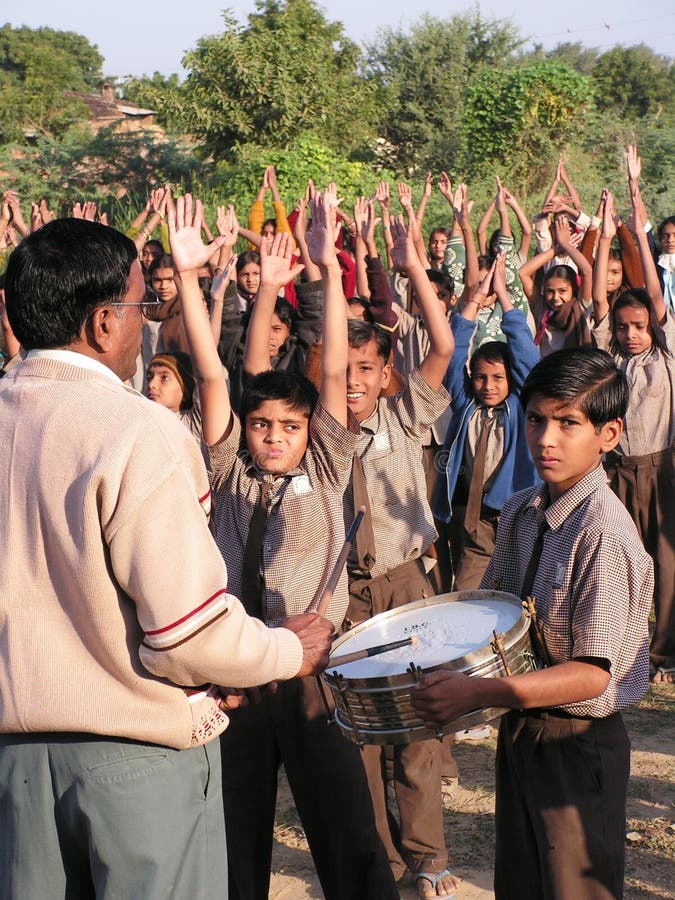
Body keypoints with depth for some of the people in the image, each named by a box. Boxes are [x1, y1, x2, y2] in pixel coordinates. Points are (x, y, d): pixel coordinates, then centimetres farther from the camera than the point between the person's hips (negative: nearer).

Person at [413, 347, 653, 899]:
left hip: (578, 745, -7)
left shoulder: (605, 533, -23)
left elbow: (591, 673, -25)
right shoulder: (521, 511, 0)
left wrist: (475, 694, -31)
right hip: (521, 729, 7)